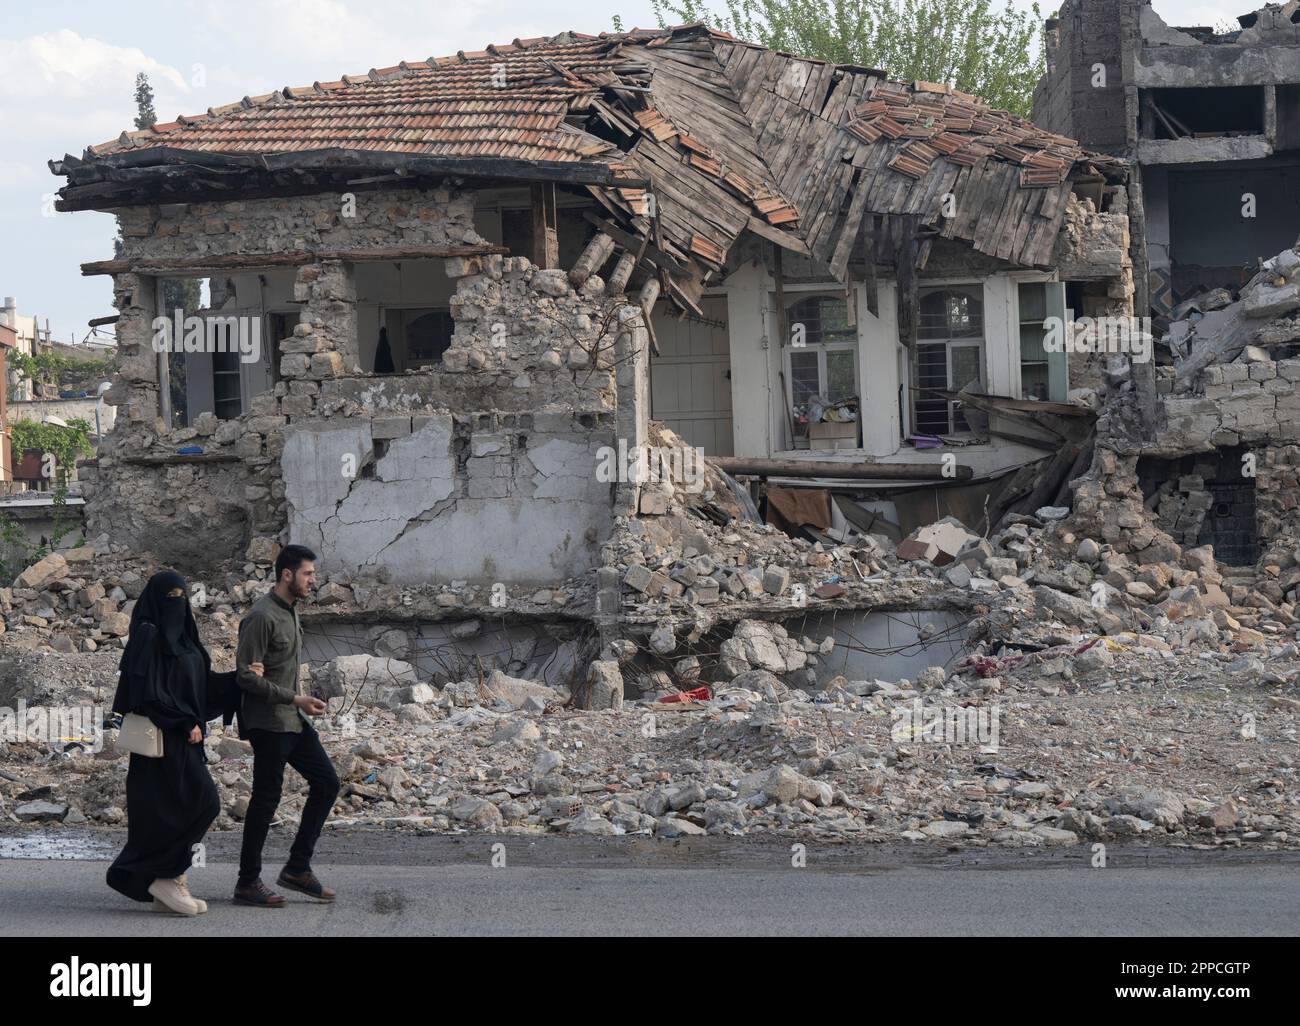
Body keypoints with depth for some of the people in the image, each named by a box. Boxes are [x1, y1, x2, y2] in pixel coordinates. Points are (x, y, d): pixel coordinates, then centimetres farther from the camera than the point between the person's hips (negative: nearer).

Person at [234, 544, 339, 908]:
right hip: (268, 723, -9)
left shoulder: (290, 611, 13)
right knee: (266, 799, -4)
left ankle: (298, 867, 13)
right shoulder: (263, 616, -17)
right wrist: (295, 699, -19)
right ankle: (248, 884, 4)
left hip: (293, 720, 9)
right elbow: (247, 676, -19)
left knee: (327, 783, 7)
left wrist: (300, 704, 9)